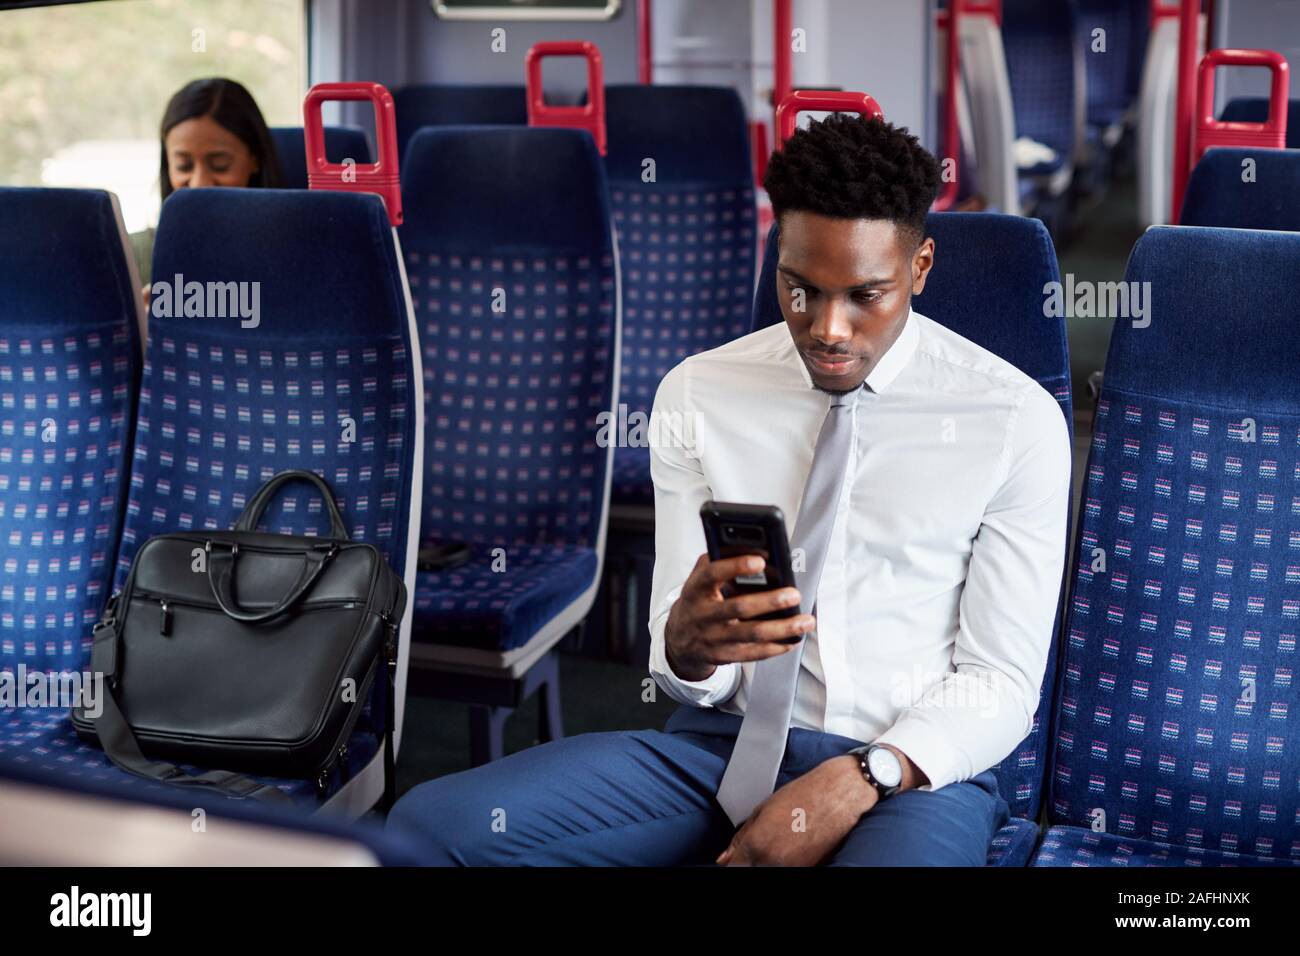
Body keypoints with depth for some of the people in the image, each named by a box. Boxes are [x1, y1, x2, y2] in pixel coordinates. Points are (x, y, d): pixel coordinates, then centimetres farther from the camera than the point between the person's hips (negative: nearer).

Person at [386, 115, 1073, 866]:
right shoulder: (698, 395, 3)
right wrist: (687, 643, -21)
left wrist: (859, 780, -19)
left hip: (913, 767, -3)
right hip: (726, 742, 4)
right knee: (430, 825, -18)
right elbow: (691, 682, 4)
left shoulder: (1018, 420, -3)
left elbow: (1003, 683, -2)